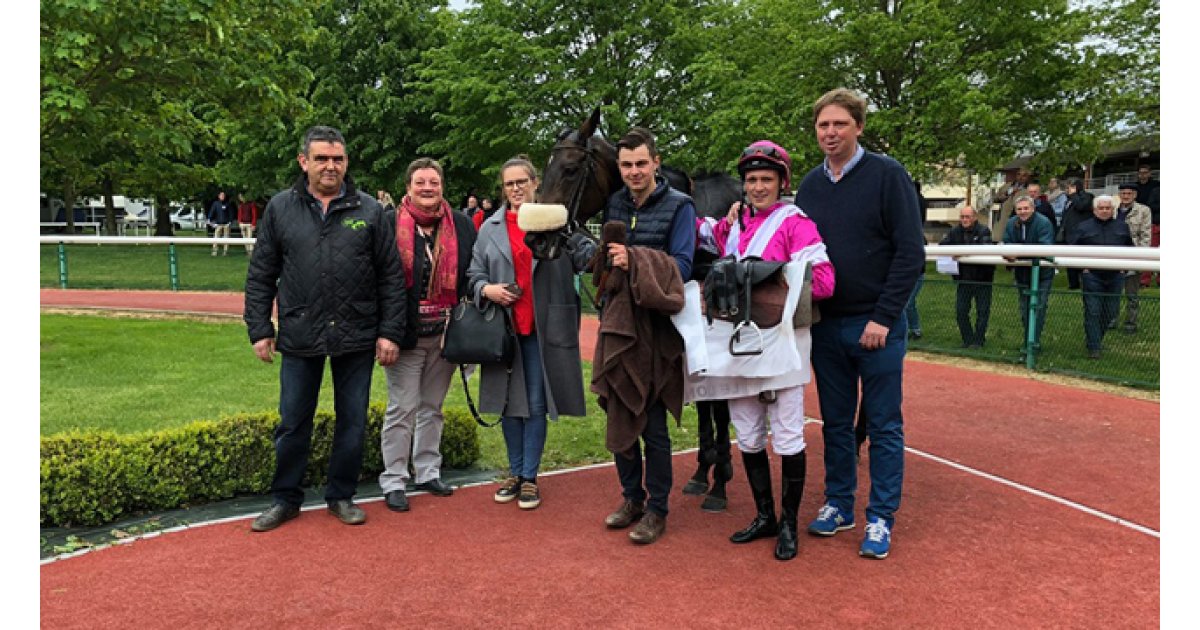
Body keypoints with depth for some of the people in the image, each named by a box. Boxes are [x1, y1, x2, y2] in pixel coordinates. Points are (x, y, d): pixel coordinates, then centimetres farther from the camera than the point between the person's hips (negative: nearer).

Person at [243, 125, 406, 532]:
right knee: (293, 423, 9)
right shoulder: (280, 208, 4)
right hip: (299, 338, 0)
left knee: (352, 422, 10)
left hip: (357, 339, 0)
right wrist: (259, 329, 1)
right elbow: (261, 276, 6)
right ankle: (286, 499, 26)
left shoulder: (369, 211, 2)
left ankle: (341, 496, 27)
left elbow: (391, 277, 2)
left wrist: (390, 331, -3)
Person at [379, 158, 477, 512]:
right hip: (406, 334, -3)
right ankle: (393, 482, 12)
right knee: (402, 408, 1)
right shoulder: (390, 224, -5)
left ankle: (428, 473, 28)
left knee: (432, 406, 15)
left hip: (445, 334, 4)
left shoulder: (461, 225, 5)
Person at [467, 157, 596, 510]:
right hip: (504, 328, 3)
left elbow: (587, 256, -10)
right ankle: (515, 473, 25)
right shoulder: (490, 228, 10)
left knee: (536, 405, 3)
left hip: (543, 329, -3)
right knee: (509, 403, 11)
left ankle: (529, 477, 15)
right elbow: (474, 273, 11)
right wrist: (486, 288, -9)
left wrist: (606, 250, -31)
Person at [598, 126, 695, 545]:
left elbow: (681, 267, -15)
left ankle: (657, 509, 14)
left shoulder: (679, 206, -6)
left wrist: (634, 260, -28)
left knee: (652, 423, 0)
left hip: (657, 326, -5)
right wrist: (605, 310, 8)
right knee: (618, 417, 12)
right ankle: (631, 497, 28)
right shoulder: (613, 205, 9)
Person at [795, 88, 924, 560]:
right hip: (827, 326, 5)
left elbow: (911, 252, -11)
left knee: (884, 426, 5)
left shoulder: (888, 175, -7)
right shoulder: (810, 185, 8)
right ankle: (838, 504, 27)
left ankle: (881, 518, 15)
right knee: (835, 423, 13)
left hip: (876, 325, -4)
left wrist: (883, 318, -15)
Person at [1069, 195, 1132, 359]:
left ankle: (1096, 338, 29)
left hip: (1115, 277, 3)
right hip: (1092, 276, -3)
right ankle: (1094, 348, -2)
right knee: (1092, 312, -6)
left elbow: (1130, 249, 19)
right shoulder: (1084, 227, 3)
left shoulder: (1122, 227, 10)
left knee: (1111, 312, 9)